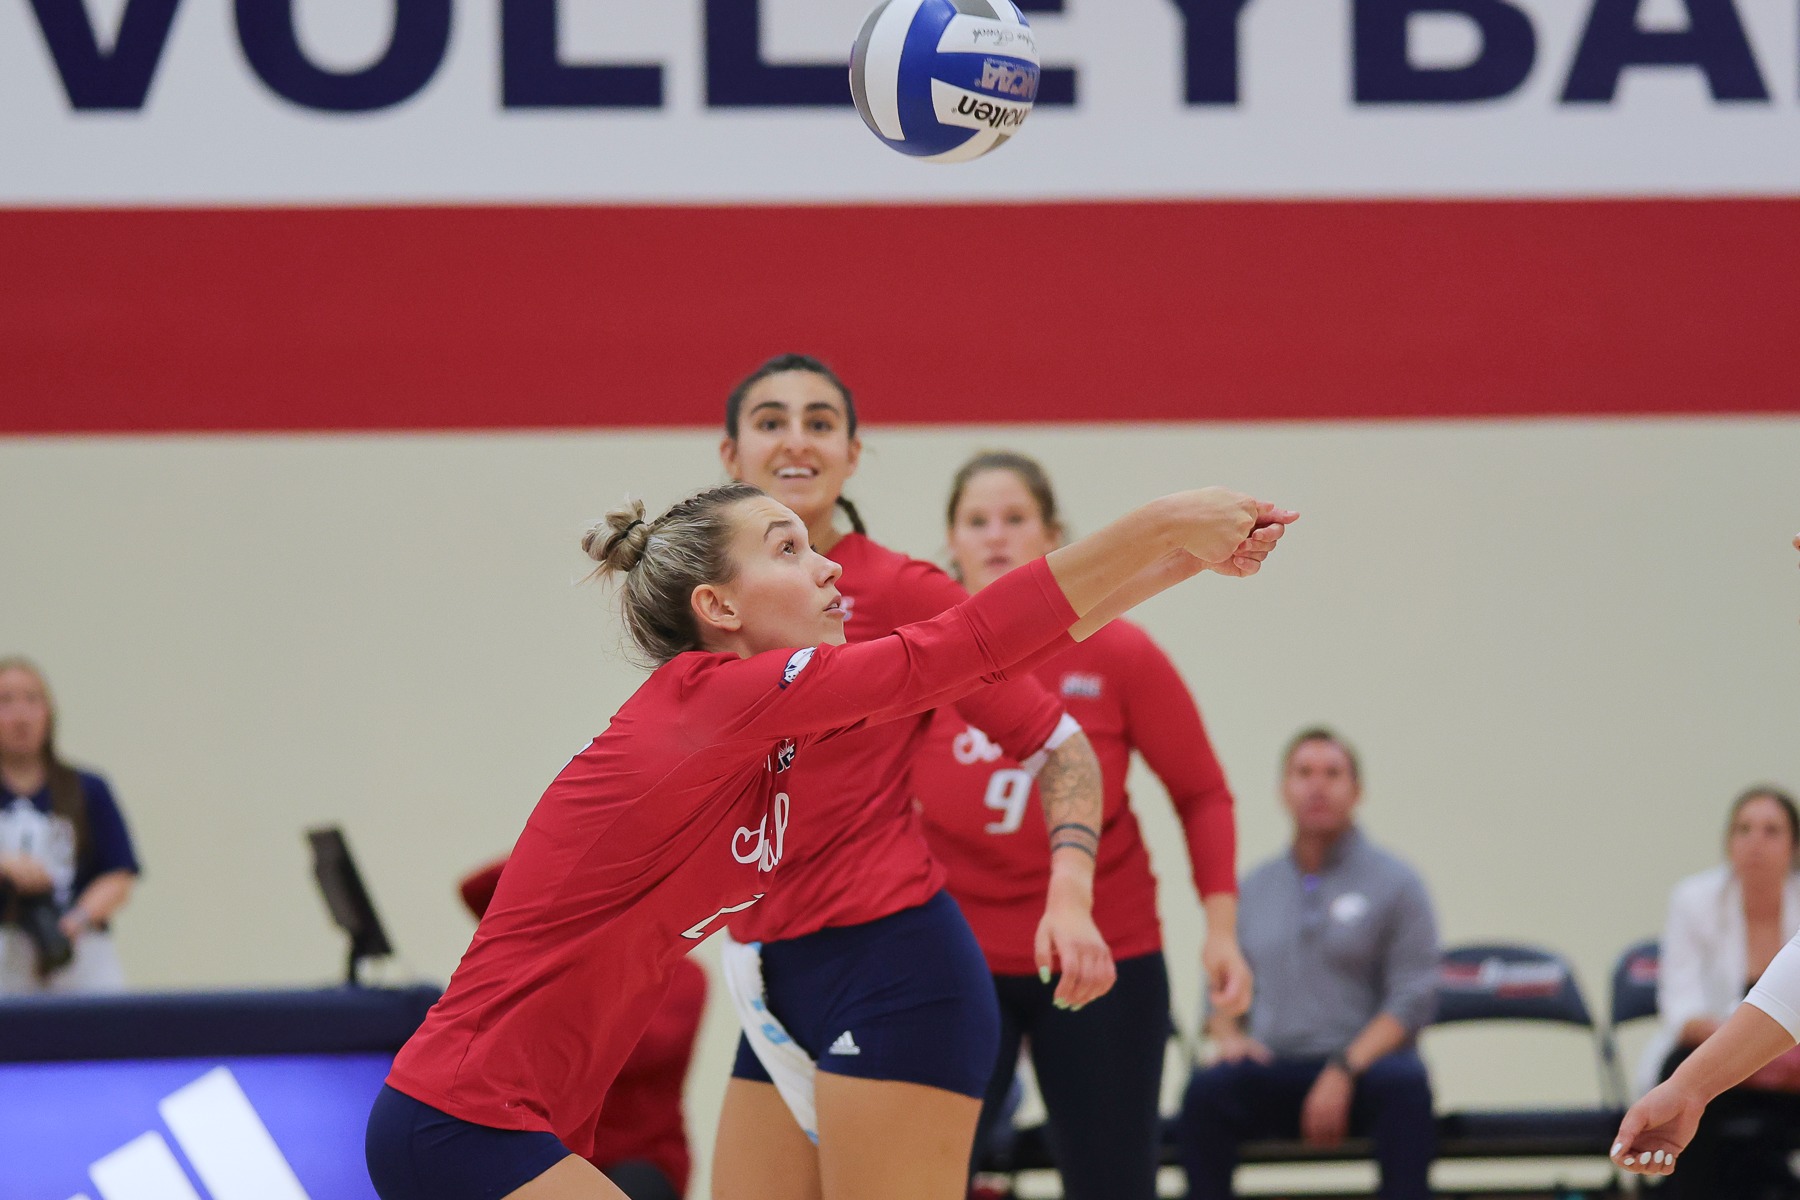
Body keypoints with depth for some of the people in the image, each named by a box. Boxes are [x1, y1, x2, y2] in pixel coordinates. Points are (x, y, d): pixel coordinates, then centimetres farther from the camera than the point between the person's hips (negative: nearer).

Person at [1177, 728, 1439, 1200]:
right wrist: (1228, 1035, -3)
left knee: (1405, 1085, -37)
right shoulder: (1254, 888, 16)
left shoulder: (1394, 882, 4)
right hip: (1274, 1069, 2)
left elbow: (1414, 998, -4)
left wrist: (1344, 1072, -16)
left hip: (1363, 1065, -2)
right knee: (1206, 1090, -31)